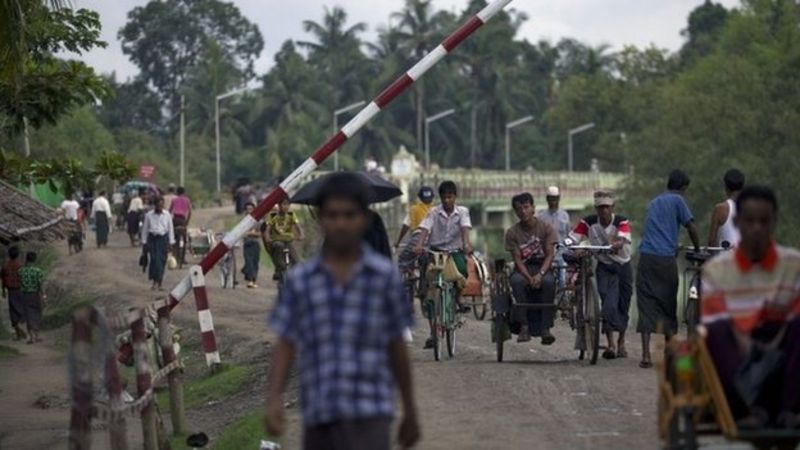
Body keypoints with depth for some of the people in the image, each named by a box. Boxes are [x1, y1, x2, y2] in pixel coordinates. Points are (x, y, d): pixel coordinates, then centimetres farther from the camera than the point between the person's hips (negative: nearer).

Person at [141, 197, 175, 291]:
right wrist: (144, 242, 5)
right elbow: (145, 229, 6)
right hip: (153, 238, -2)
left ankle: (159, 283, 13)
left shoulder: (167, 215, 3)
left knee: (162, 261, 3)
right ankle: (155, 281, -15)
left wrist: (171, 243, 6)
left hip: (163, 238, 2)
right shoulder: (149, 215, -1)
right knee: (155, 259, -14)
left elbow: (171, 228, 8)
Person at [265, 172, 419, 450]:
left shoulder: (385, 276, 3)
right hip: (318, 416, 3)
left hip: (369, 414, -3)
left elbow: (397, 348, 8)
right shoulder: (299, 280, 6)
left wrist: (410, 412, 13)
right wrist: (274, 399, -10)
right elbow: (285, 345, 3)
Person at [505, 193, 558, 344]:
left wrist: (540, 274, -25)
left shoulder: (545, 228, -3)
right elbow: (517, 259, -7)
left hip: (542, 267, 0)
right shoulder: (512, 233, -2)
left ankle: (545, 328, -32)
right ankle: (524, 326, -32)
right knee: (516, 280, -36)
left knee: (548, 281, -36)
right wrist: (529, 278, -25)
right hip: (523, 269, 0)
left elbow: (550, 255, -8)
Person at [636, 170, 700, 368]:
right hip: (666, 259, -4)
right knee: (668, 306, 10)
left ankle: (646, 355, -12)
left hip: (646, 257, 4)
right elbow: (691, 228, -4)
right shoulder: (677, 200, 3)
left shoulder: (654, 202, 21)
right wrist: (697, 250, 10)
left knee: (646, 305, -1)